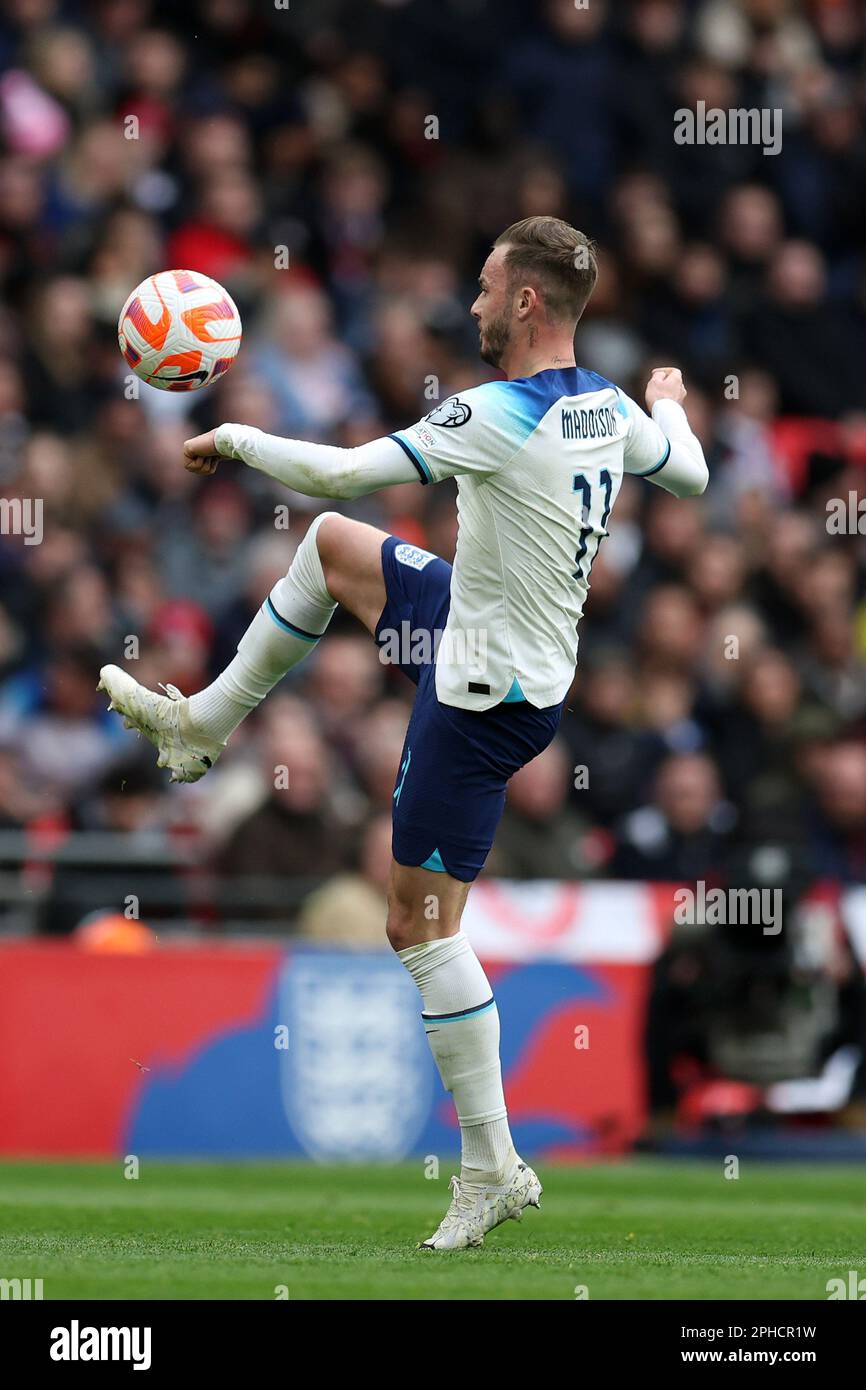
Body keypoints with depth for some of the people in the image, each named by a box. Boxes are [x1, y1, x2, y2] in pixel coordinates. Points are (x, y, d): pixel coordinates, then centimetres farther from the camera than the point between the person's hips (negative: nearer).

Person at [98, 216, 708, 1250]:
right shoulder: (605, 409, -3)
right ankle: (204, 725, 37)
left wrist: (233, 438, -9)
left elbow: (339, 473, -25)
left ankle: (492, 1167, 1)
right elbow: (689, 473, 18)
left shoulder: (501, 417, -28)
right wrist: (669, 407, 40)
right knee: (332, 546, 24)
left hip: (485, 694, -9)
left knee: (421, 922, -2)